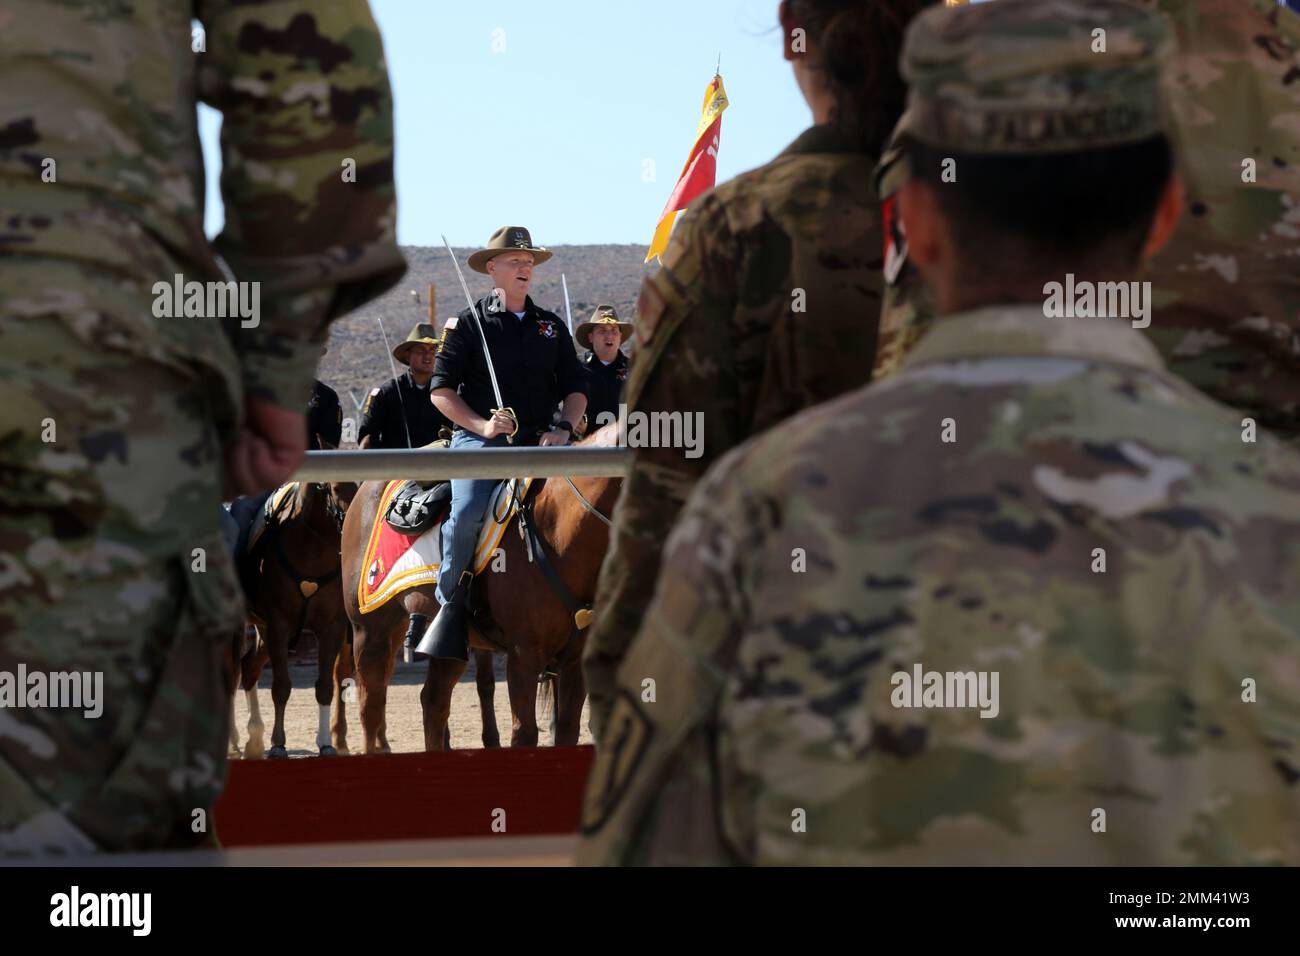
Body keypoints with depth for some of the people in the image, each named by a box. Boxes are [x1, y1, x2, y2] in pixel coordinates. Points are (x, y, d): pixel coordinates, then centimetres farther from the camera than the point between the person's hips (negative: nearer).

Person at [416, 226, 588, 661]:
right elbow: (442, 389, 1)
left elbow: (575, 388, 18)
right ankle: (450, 606, -16)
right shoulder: (468, 323, 6)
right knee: (467, 511, -30)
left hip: (539, 441, 4)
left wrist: (563, 428, -2)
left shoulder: (551, 326, 19)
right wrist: (483, 425, -13)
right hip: (479, 440, -4)